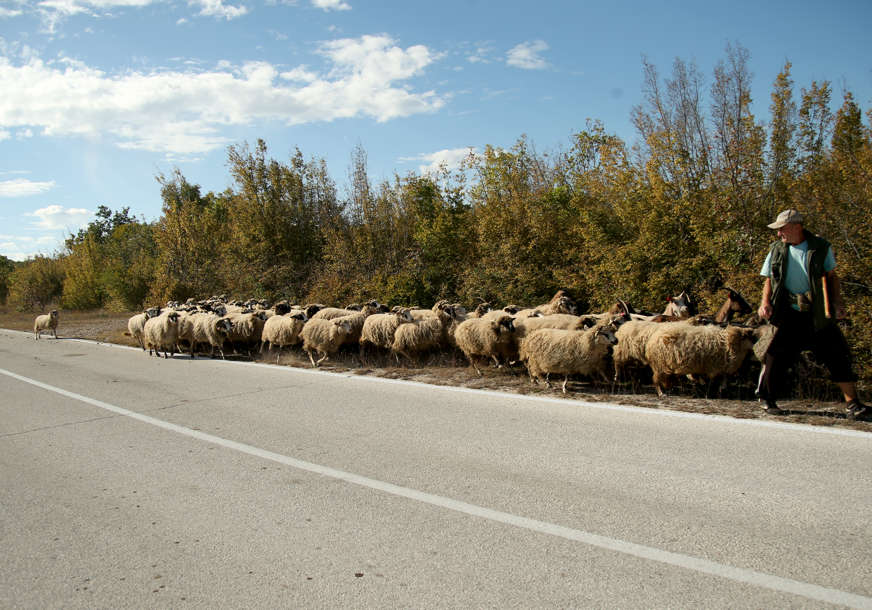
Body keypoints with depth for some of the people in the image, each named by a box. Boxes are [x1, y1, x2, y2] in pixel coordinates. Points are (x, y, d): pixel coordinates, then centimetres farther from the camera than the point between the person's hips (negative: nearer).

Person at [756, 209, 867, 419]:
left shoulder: (820, 247, 0)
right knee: (777, 356, -2)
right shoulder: (777, 250, 4)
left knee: (838, 356, -1)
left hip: (819, 315, 0)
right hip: (790, 315, 1)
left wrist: (837, 302, -4)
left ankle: (853, 404, 6)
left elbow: (831, 276, 7)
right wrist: (765, 301, -8)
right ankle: (769, 400, 13)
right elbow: (769, 280, 9)